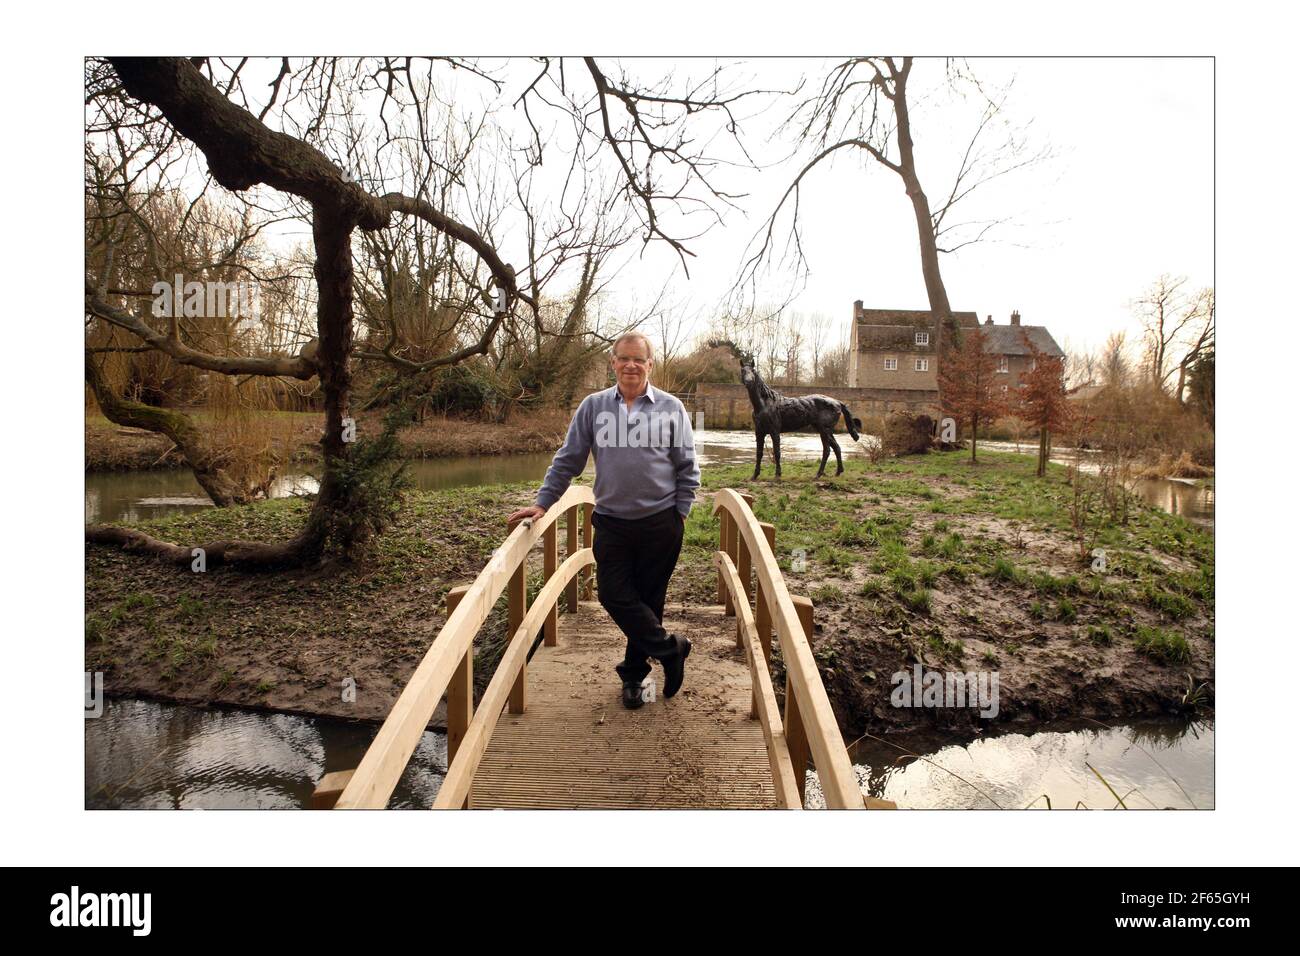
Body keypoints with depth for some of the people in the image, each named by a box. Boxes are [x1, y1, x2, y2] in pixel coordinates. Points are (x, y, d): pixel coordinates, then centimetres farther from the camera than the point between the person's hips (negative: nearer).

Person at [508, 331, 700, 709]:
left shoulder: (671, 408, 0)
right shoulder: (593, 406, 3)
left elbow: (687, 468, 5)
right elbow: (567, 460, 6)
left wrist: (681, 512, 1)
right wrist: (543, 502, 2)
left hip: (660, 523, -1)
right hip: (611, 523, 2)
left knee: (648, 599, 9)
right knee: (613, 595, -1)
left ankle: (634, 671, 27)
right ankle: (670, 649, 17)